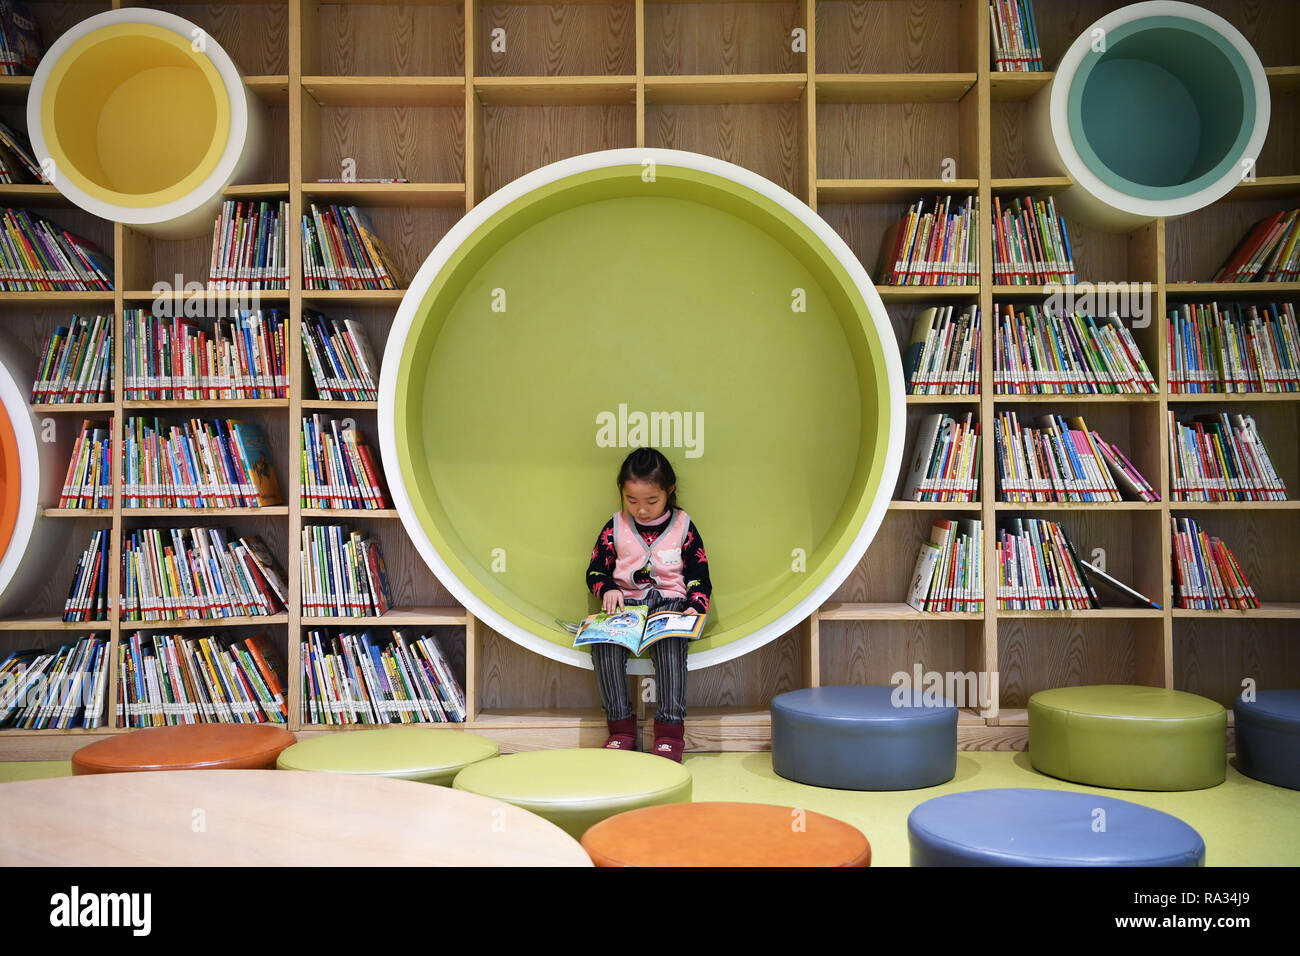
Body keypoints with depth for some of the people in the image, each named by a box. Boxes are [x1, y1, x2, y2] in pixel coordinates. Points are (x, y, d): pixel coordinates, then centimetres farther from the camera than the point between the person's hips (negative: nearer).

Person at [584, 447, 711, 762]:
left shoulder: (683, 527, 6)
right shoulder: (614, 528, 9)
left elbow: (699, 577, 7)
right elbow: (595, 571, 11)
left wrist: (696, 606, -12)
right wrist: (608, 589, -12)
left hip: (670, 601, -2)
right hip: (625, 603, 2)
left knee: (670, 642, -35)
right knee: (604, 643, -29)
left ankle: (670, 729, -28)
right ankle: (621, 726, -19)